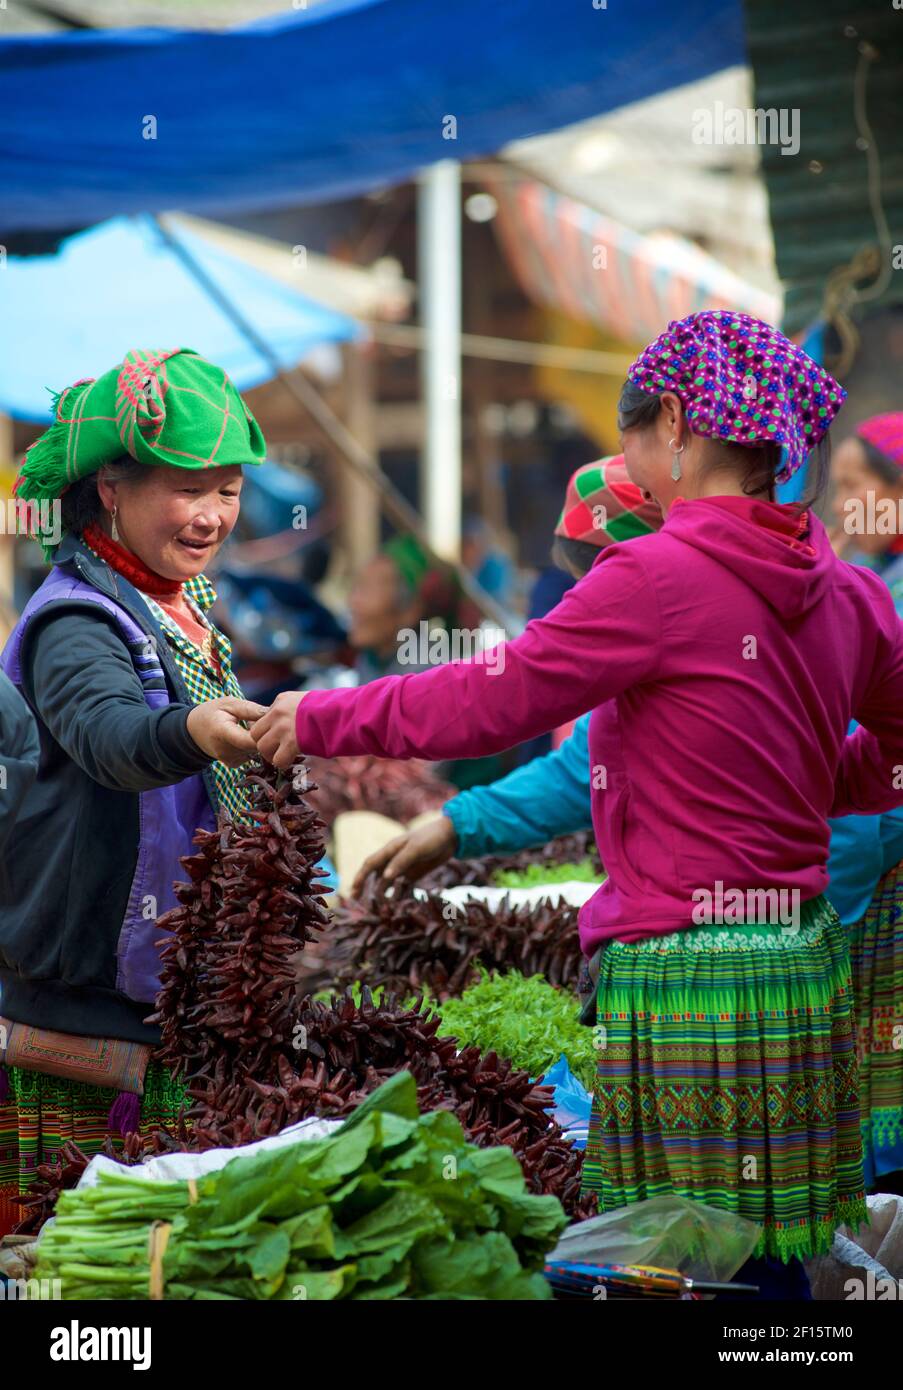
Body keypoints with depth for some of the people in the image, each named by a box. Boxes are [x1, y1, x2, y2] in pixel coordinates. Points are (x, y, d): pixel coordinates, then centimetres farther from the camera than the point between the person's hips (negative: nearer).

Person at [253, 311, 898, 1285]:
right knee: (773, 1274, 12)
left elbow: (496, 701, -8)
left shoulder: (660, 575, -13)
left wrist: (323, 721, 3)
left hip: (682, 975, -7)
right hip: (806, 967, 8)